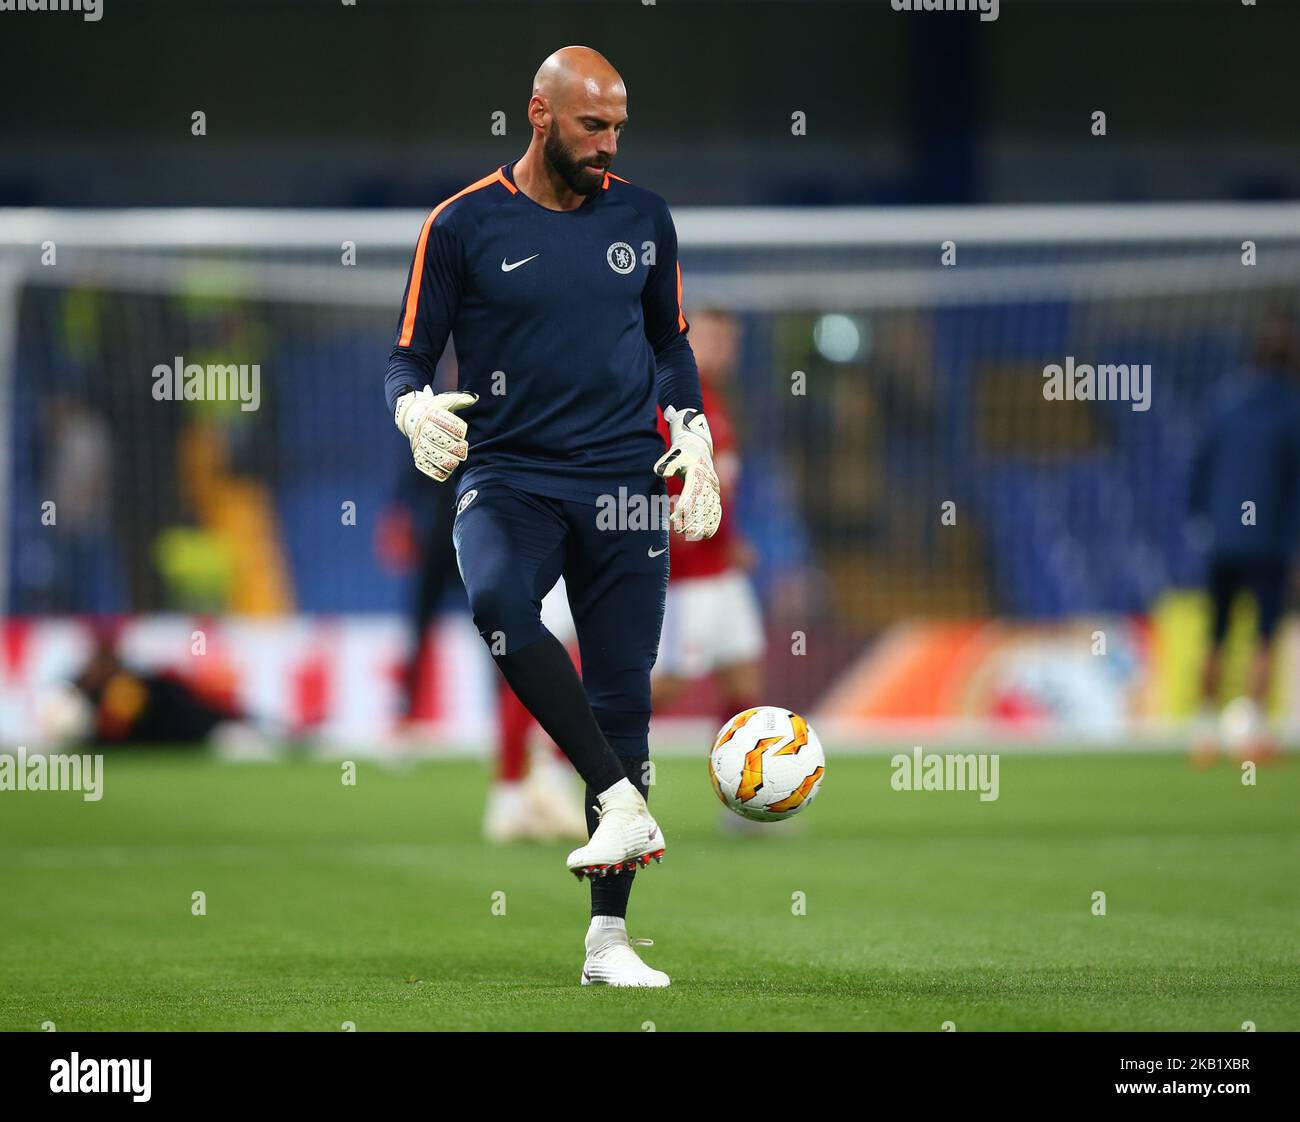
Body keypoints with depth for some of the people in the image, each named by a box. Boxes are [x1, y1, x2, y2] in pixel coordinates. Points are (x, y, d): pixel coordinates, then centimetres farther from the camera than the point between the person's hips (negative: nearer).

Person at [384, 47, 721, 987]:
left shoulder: (643, 218, 10)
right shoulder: (465, 224, 0)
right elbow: (411, 355, 4)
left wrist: (695, 440, 8)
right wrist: (418, 409, -17)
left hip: (624, 480, 3)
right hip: (509, 474, -3)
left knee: (623, 696, -1)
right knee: (497, 600, -36)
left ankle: (609, 939, 4)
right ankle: (622, 802, -33)